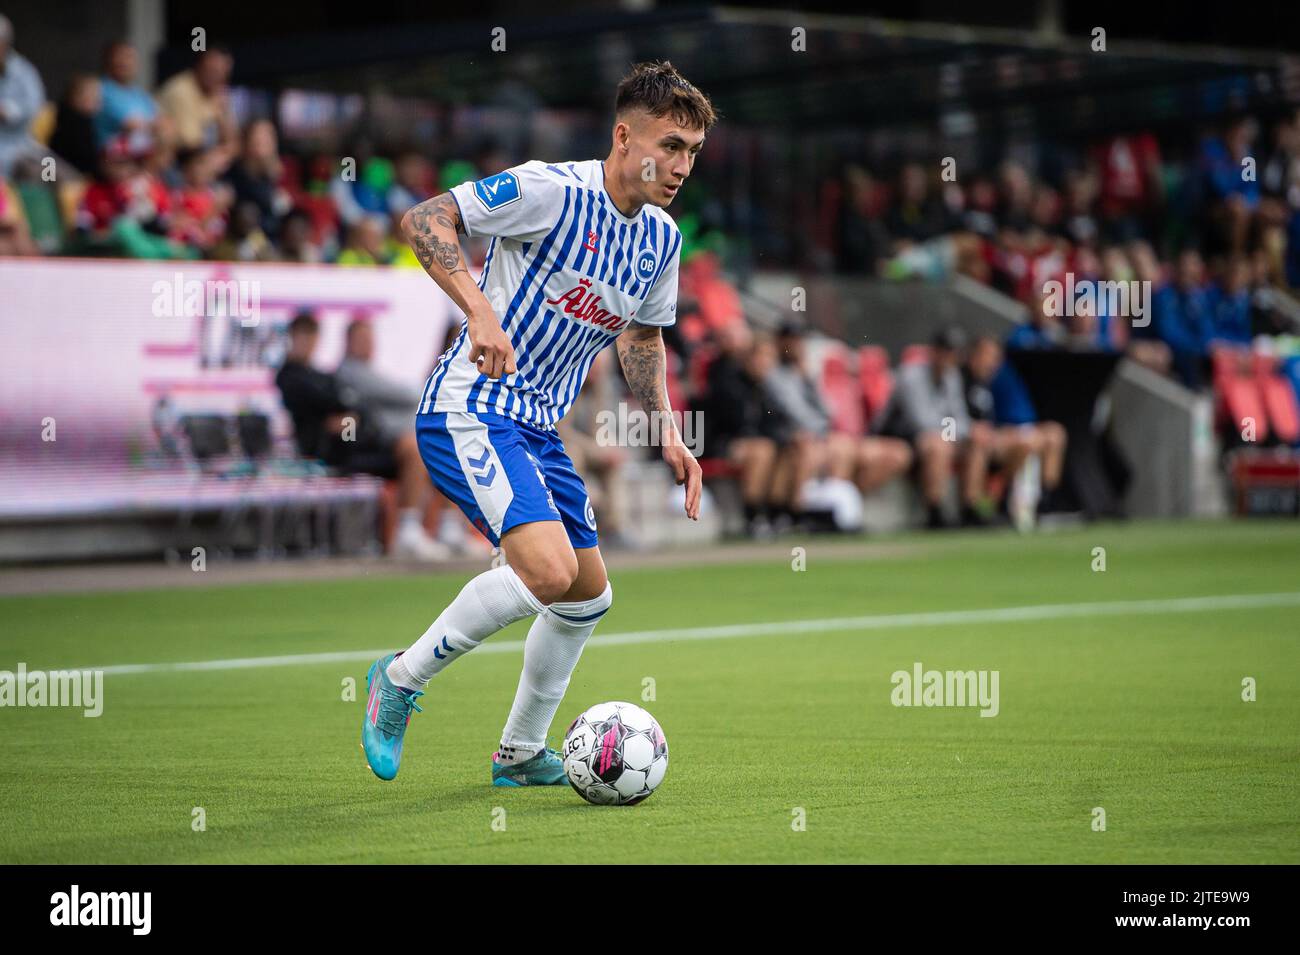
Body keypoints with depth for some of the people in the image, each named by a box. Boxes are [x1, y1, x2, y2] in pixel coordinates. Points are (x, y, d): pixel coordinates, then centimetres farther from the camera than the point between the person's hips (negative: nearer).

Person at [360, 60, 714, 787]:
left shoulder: (662, 237, 8)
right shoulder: (553, 191, -17)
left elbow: (642, 337, 24)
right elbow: (424, 219, -20)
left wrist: (669, 434, 12)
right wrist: (481, 312, -32)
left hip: (539, 428, 9)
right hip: (470, 413, -9)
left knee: (589, 596, 13)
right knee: (549, 570, -25)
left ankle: (520, 754, 31)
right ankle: (403, 679, -6)